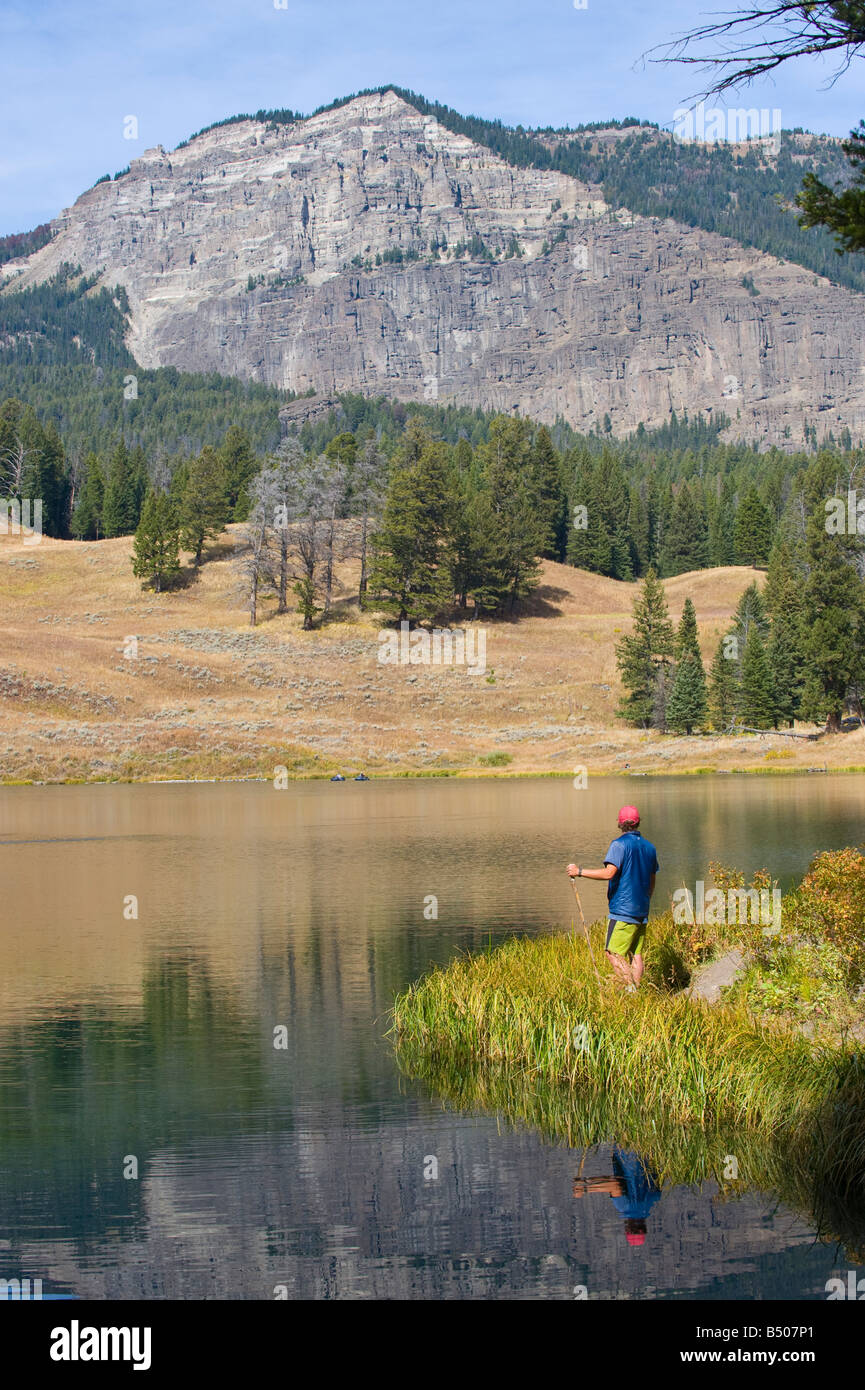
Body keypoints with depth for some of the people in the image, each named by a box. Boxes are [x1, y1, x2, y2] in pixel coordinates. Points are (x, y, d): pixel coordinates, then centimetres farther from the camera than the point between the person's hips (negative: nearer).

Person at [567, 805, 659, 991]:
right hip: (642, 911, 8)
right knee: (636, 954, 10)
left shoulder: (620, 844, -10)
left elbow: (609, 872, -22)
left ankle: (631, 989, -19)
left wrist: (580, 872, -15)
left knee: (614, 954, -8)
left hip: (622, 910, -8)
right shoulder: (649, 847, 13)